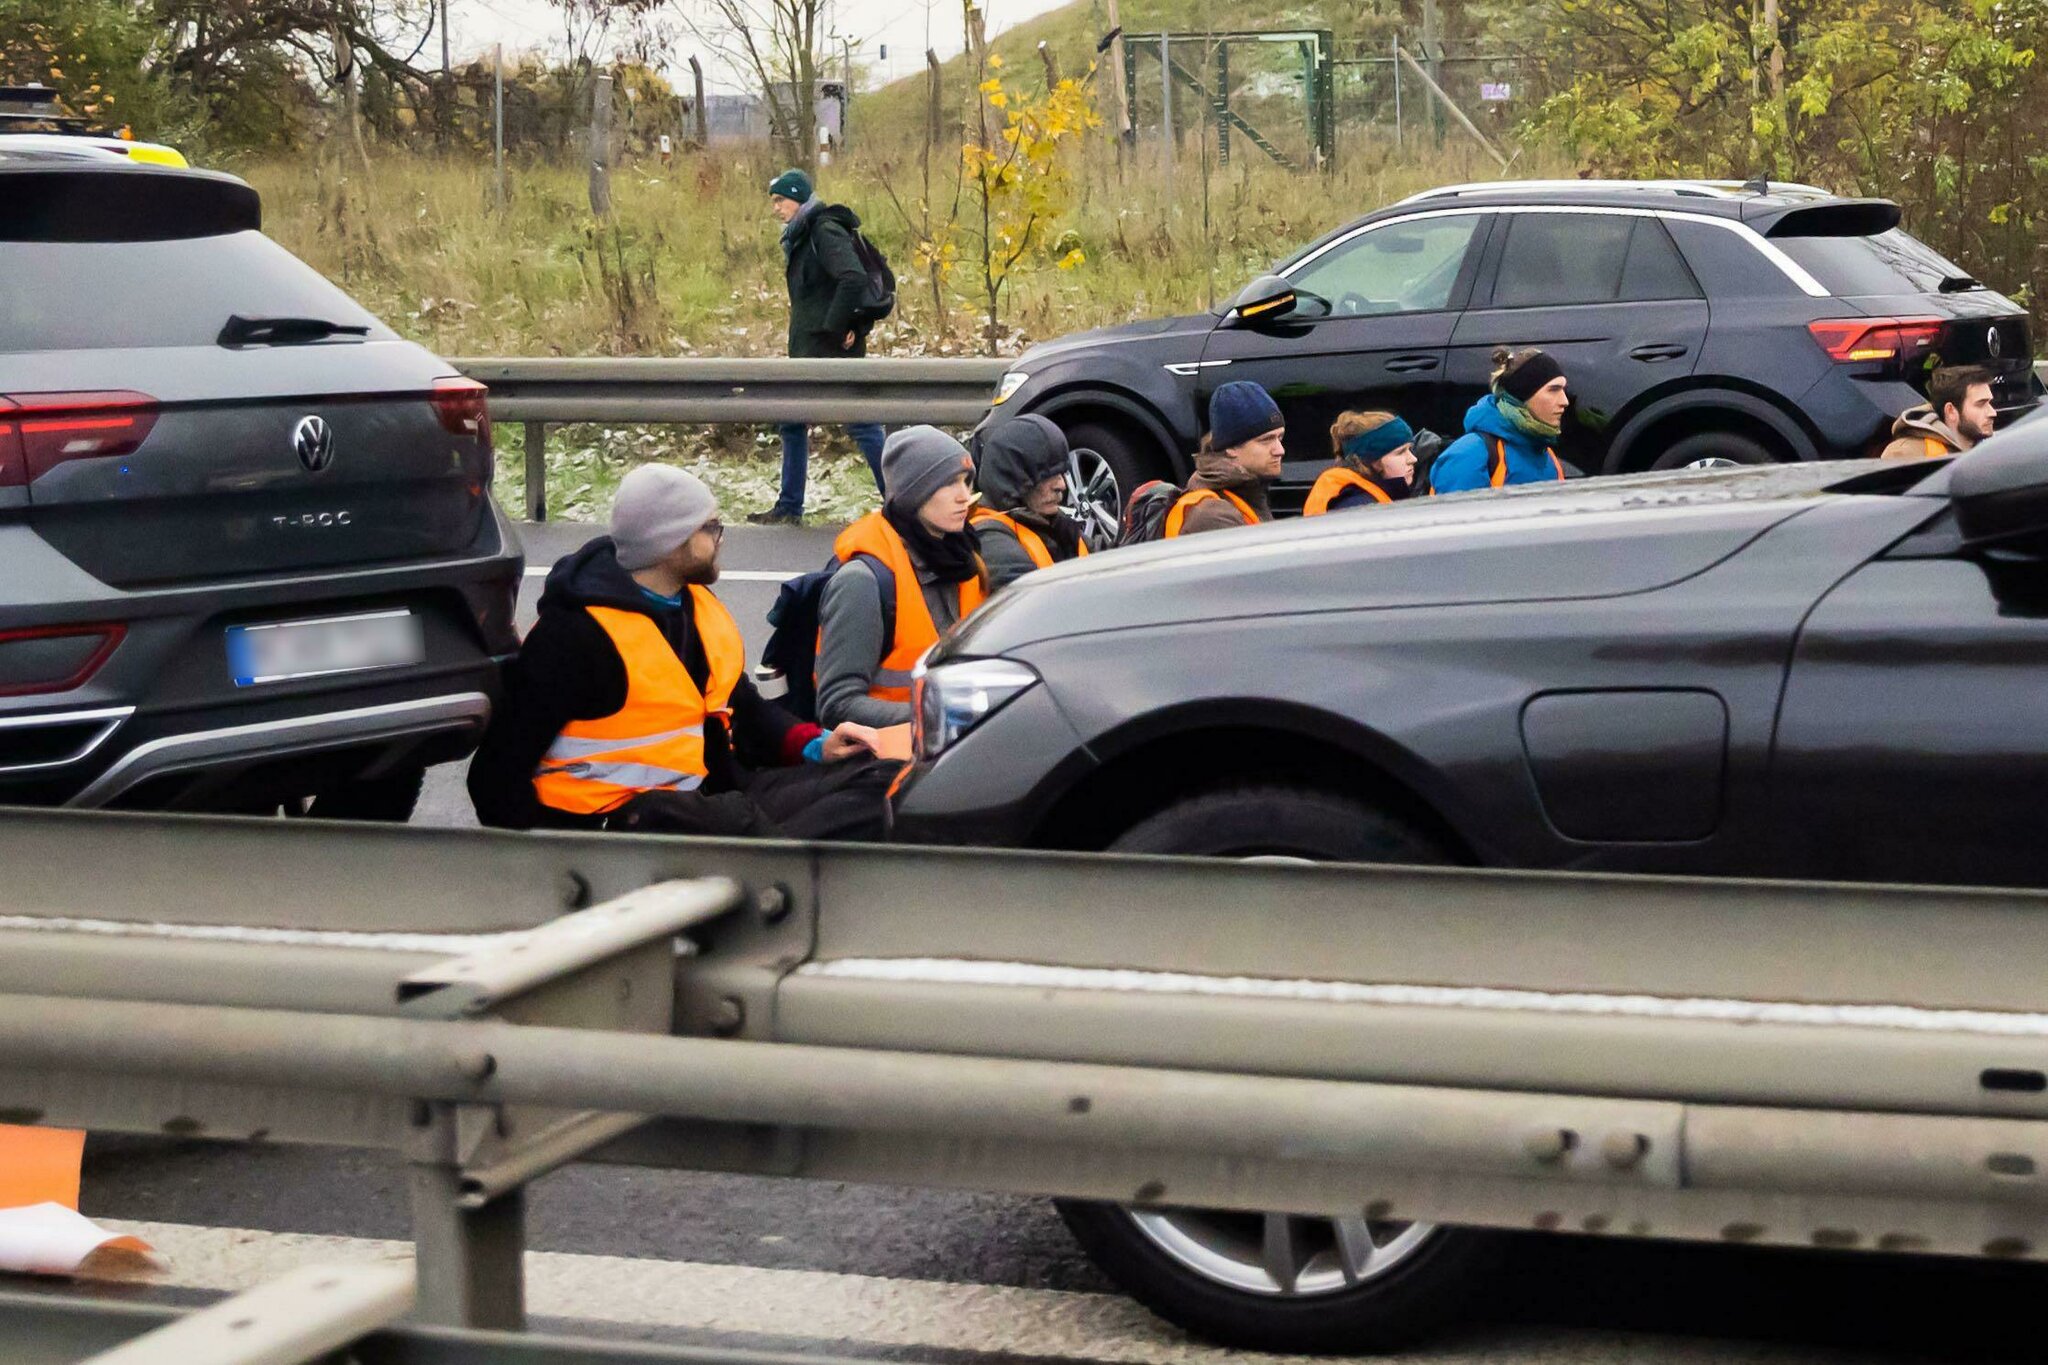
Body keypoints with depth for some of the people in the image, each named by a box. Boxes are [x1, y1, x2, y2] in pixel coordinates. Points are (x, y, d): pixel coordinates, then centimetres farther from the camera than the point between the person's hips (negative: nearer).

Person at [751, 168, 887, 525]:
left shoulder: (826, 232, -14)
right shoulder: (801, 237, 15)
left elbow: (854, 278, -27)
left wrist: (835, 328, -21)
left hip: (833, 349, -10)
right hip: (808, 349, 10)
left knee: (861, 424, -7)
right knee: (793, 425, 13)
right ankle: (789, 509, 20)